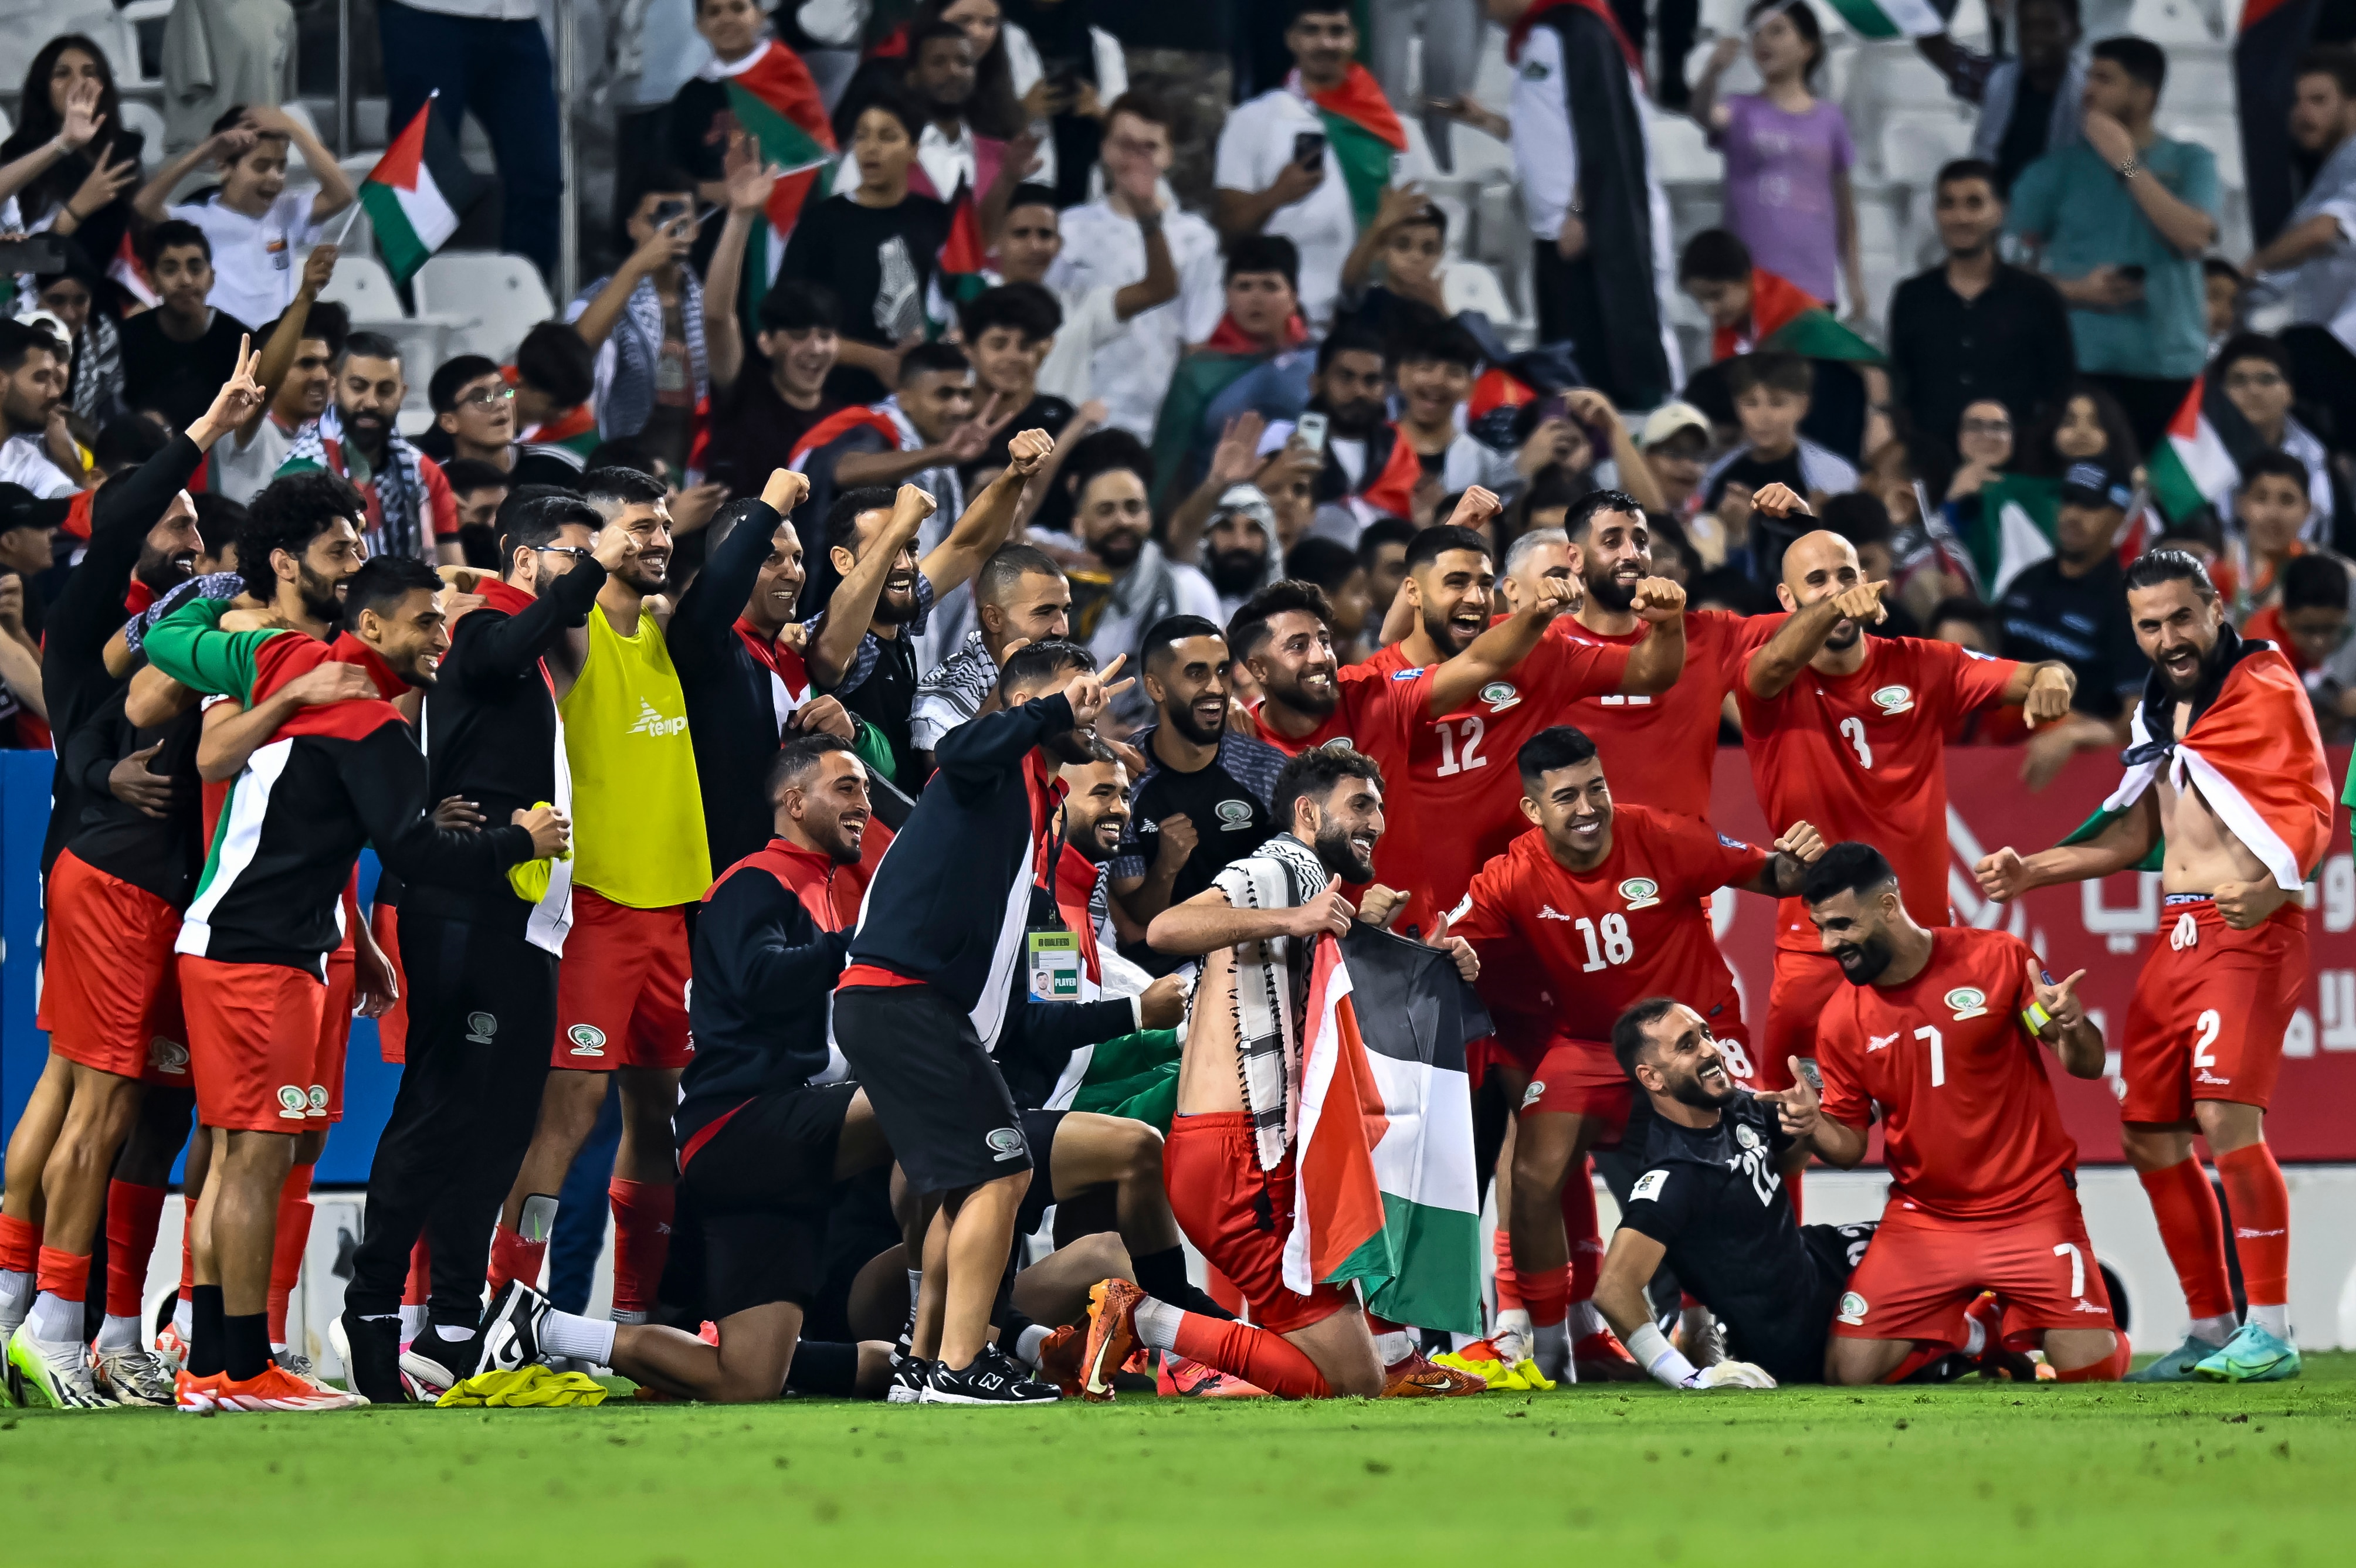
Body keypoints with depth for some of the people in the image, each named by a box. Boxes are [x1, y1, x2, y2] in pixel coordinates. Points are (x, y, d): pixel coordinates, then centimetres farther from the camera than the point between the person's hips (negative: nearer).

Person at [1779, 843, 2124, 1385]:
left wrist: (2071, 1028, -27)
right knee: (1848, 1373, -11)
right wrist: (1812, 1130, -17)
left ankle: (2015, 1329, 21)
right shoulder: (1842, 1019, -1)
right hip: (1922, 1219, 3)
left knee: (2093, 1369, -15)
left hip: (2031, 1210, -2)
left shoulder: (1996, 959, -8)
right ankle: (1970, 1330, 18)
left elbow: (2088, 1064, -4)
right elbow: (1849, 1145, 6)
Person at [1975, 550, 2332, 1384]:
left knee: (2226, 1115, -21)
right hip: (2177, 933, 9)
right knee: (2149, 1135, 7)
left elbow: (2310, 805, -16)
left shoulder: (2265, 689, -6)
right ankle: (2211, 1330, 17)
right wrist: (2031, 870, 17)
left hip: (2250, 930, -9)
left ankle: (2271, 1333, -19)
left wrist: (2271, 883, -34)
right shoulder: (2161, 709, 19)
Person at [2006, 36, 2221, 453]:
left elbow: (2194, 238, -9)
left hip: (2171, 368, 1)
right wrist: (2074, 290, -11)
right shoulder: (2060, 168, 8)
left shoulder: (2190, 163, 8)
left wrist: (2127, 164, -7)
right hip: (2083, 366, -1)